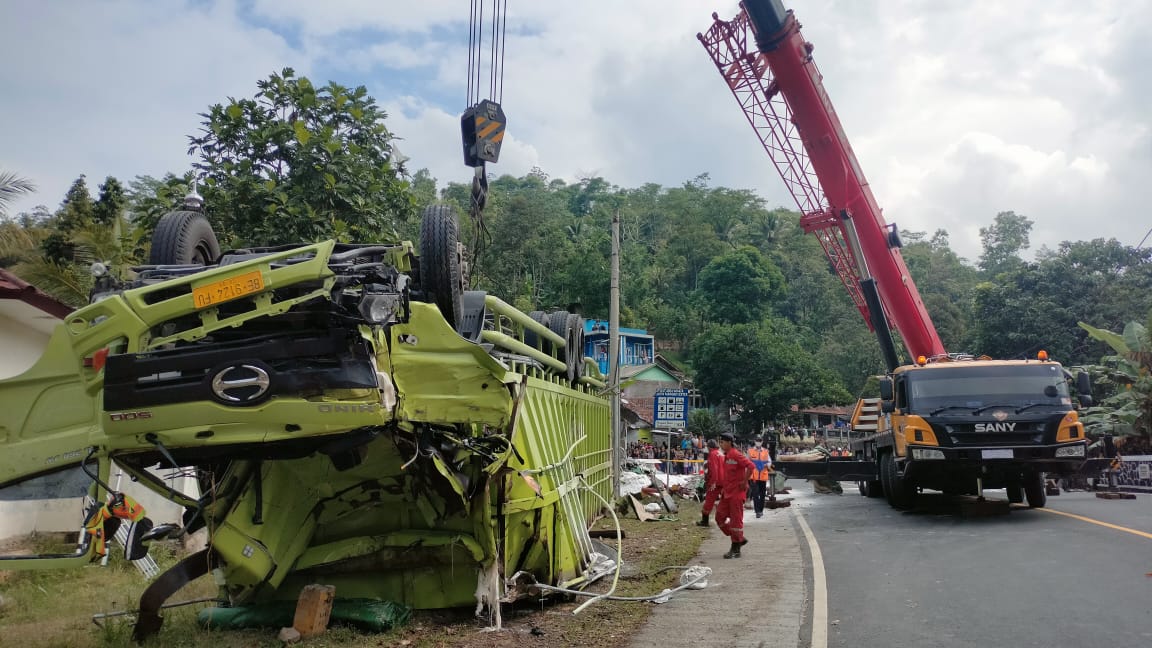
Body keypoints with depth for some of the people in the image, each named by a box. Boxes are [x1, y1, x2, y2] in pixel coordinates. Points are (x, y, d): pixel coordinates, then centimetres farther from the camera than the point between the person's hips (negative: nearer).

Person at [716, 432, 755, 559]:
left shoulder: (736, 455, -16)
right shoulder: (726, 456, 12)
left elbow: (751, 466, -25)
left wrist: (744, 482, -20)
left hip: (736, 492, -10)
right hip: (727, 493, 10)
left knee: (736, 520, -2)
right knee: (720, 517, 10)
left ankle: (735, 550, 6)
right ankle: (740, 539, 22)